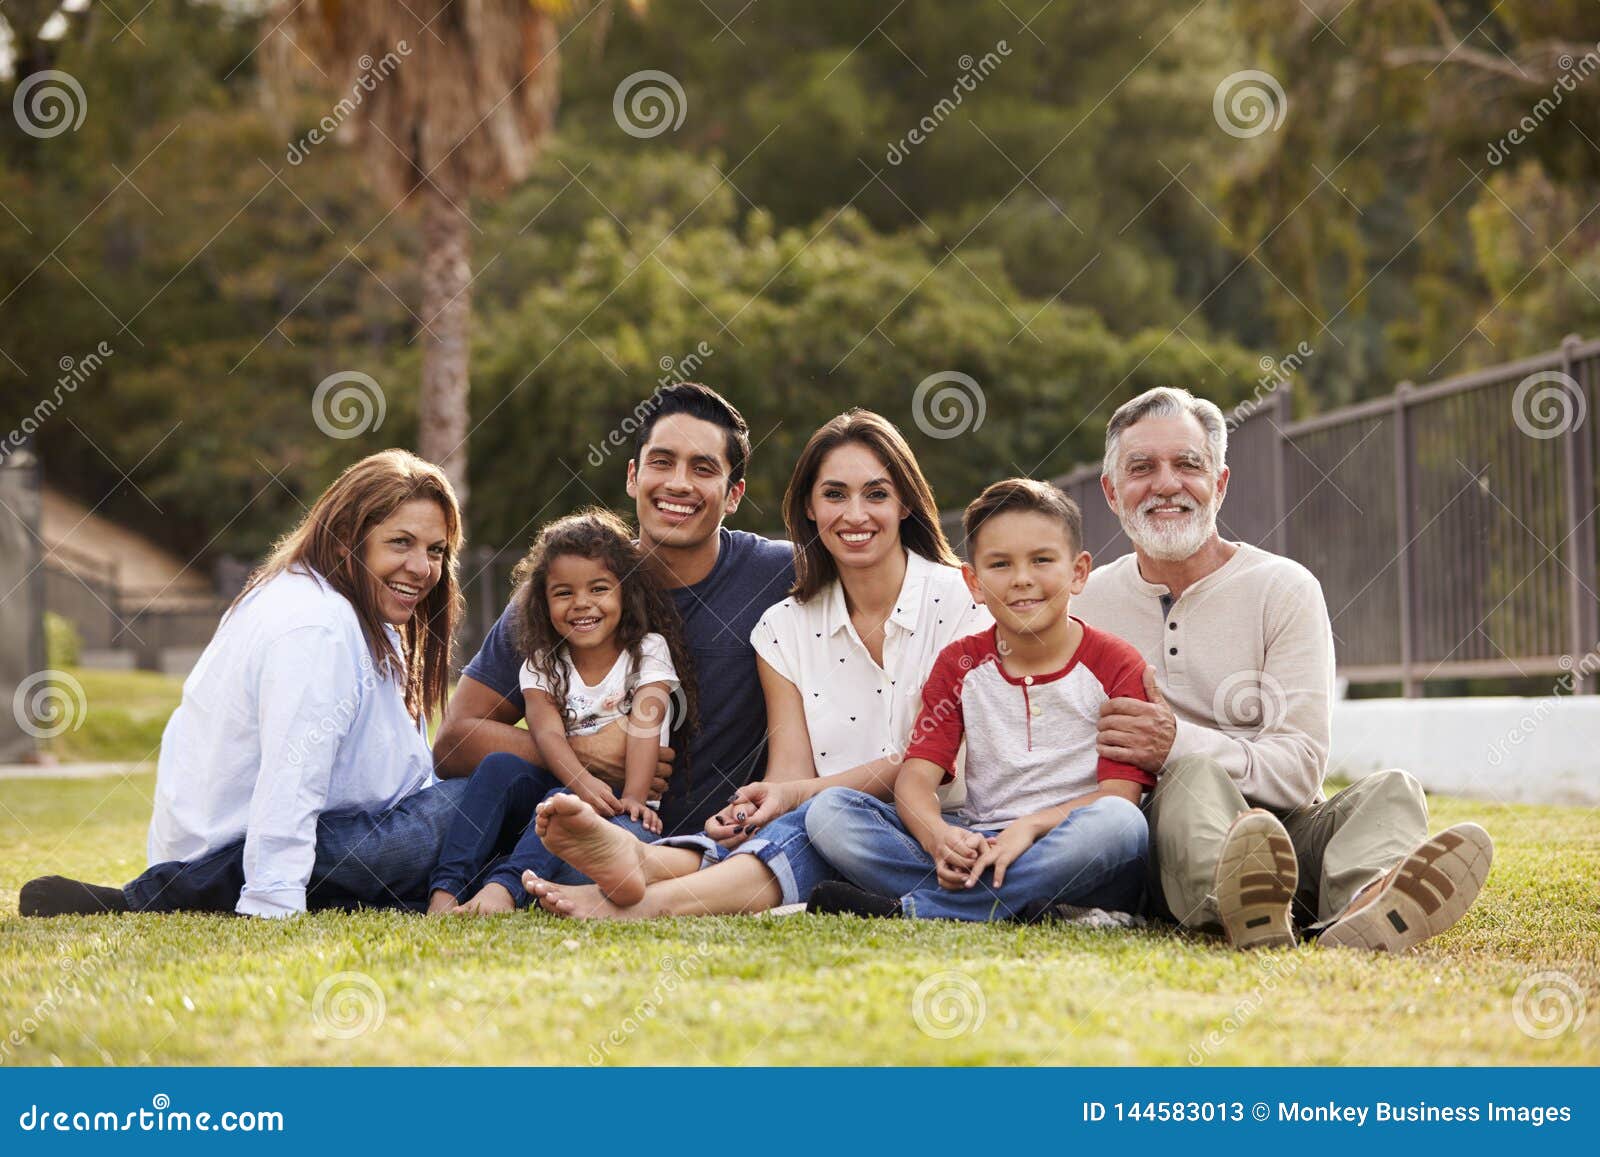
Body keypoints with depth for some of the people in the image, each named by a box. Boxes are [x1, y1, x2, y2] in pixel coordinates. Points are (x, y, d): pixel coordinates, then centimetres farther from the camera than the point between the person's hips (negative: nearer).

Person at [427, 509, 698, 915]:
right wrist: (582, 782, -33)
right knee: (499, 769, -26)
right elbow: (547, 731, -12)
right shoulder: (542, 664, 7)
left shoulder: (648, 650, 1)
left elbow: (645, 728, -14)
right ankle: (447, 890, -38)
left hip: (616, 801, -3)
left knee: (559, 803, -34)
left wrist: (633, 798, -30)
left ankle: (505, 886, -54)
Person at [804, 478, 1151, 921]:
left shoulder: (1116, 666, 1)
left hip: (1068, 858, -3)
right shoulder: (960, 664, 11)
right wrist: (938, 837, -25)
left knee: (1118, 822, -38)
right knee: (828, 810, -15)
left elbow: (1120, 794, -10)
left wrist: (1031, 825, -27)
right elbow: (916, 776, -1)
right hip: (978, 848, 3)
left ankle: (912, 909, -33)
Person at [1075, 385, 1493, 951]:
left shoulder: (1285, 590, 5)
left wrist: (1177, 745, -20)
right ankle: (1239, 907, -69)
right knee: (1197, 776, -33)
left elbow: (1302, 766, -5)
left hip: (1284, 827, 1)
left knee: (1392, 789, -27)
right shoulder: (1089, 602, 11)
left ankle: (1362, 908, -64)